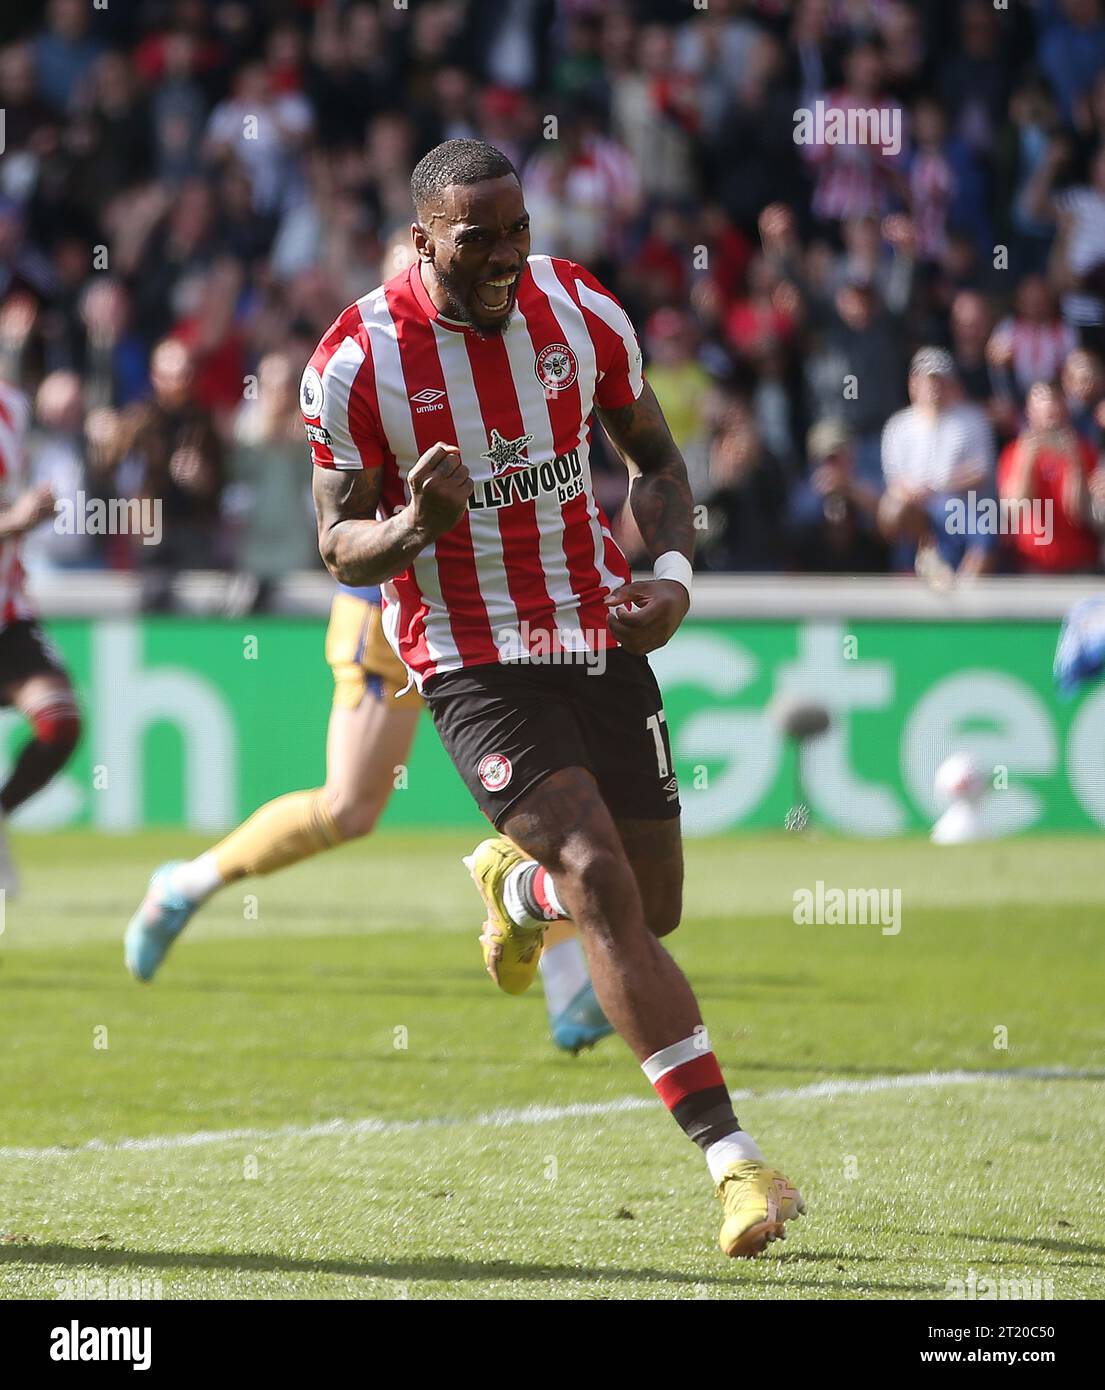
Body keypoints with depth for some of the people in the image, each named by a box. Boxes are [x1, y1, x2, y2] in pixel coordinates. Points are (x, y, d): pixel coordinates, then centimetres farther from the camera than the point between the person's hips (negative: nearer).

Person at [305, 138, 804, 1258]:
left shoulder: (582, 313, -2)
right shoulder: (359, 363, -12)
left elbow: (655, 459, 12)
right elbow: (338, 546, -5)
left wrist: (670, 568, -7)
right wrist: (416, 524, -28)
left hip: (596, 632, 5)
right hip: (470, 656, -4)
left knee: (652, 904, 9)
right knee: (602, 886, -20)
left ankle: (515, 884, 47)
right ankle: (733, 1162, -22)